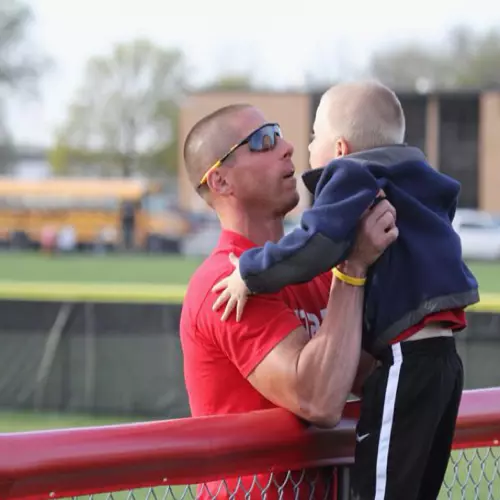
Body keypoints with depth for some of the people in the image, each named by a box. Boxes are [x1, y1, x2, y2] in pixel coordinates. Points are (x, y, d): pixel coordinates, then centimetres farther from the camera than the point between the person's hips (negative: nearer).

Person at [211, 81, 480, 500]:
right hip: (441, 356, 9)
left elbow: (319, 243, -23)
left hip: (406, 360, -9)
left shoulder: (354, 177, -7)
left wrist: (253, 272, -14)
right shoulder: (415, 183, 18)